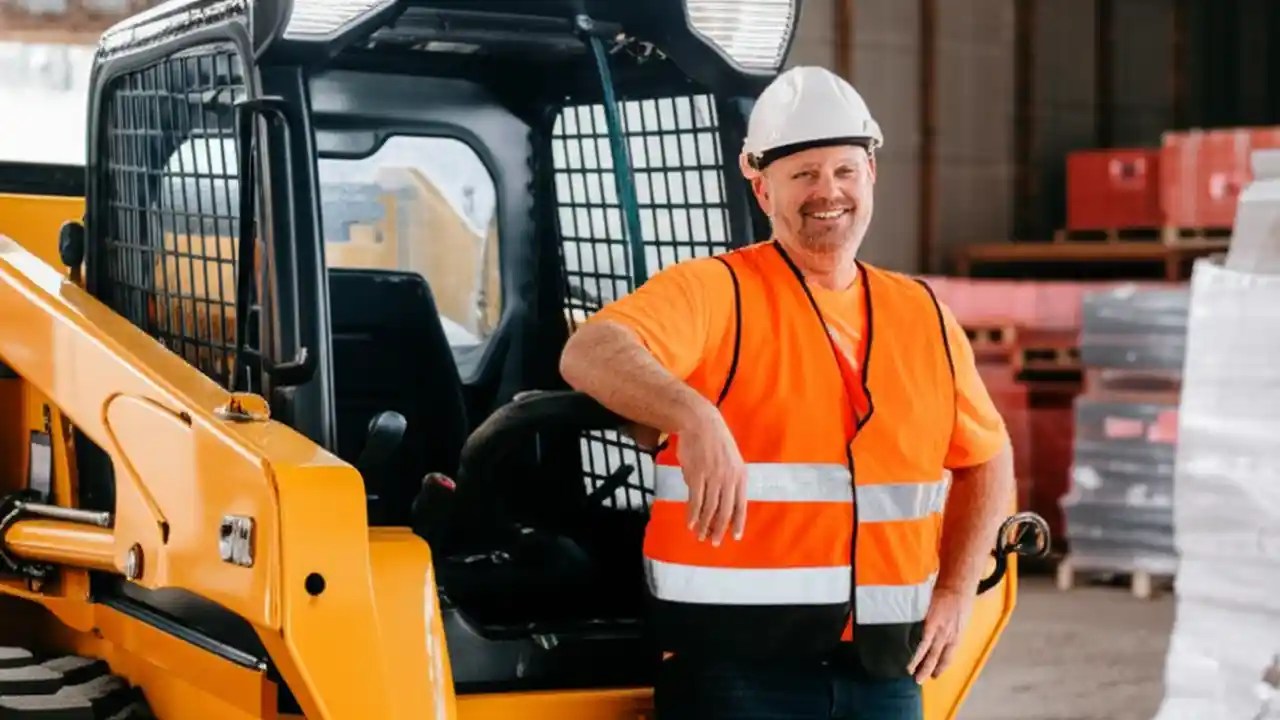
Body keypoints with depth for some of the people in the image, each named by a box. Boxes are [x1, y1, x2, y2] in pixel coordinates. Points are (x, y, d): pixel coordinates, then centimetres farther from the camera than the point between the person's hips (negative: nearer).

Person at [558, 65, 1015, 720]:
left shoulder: (923, 316, 13)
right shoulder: (713, 292, -5)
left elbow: (986, 456, 25)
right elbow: (590, 354, -23)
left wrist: (955, 592, 13)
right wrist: (694, 416, -42)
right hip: (735, 664, -5)